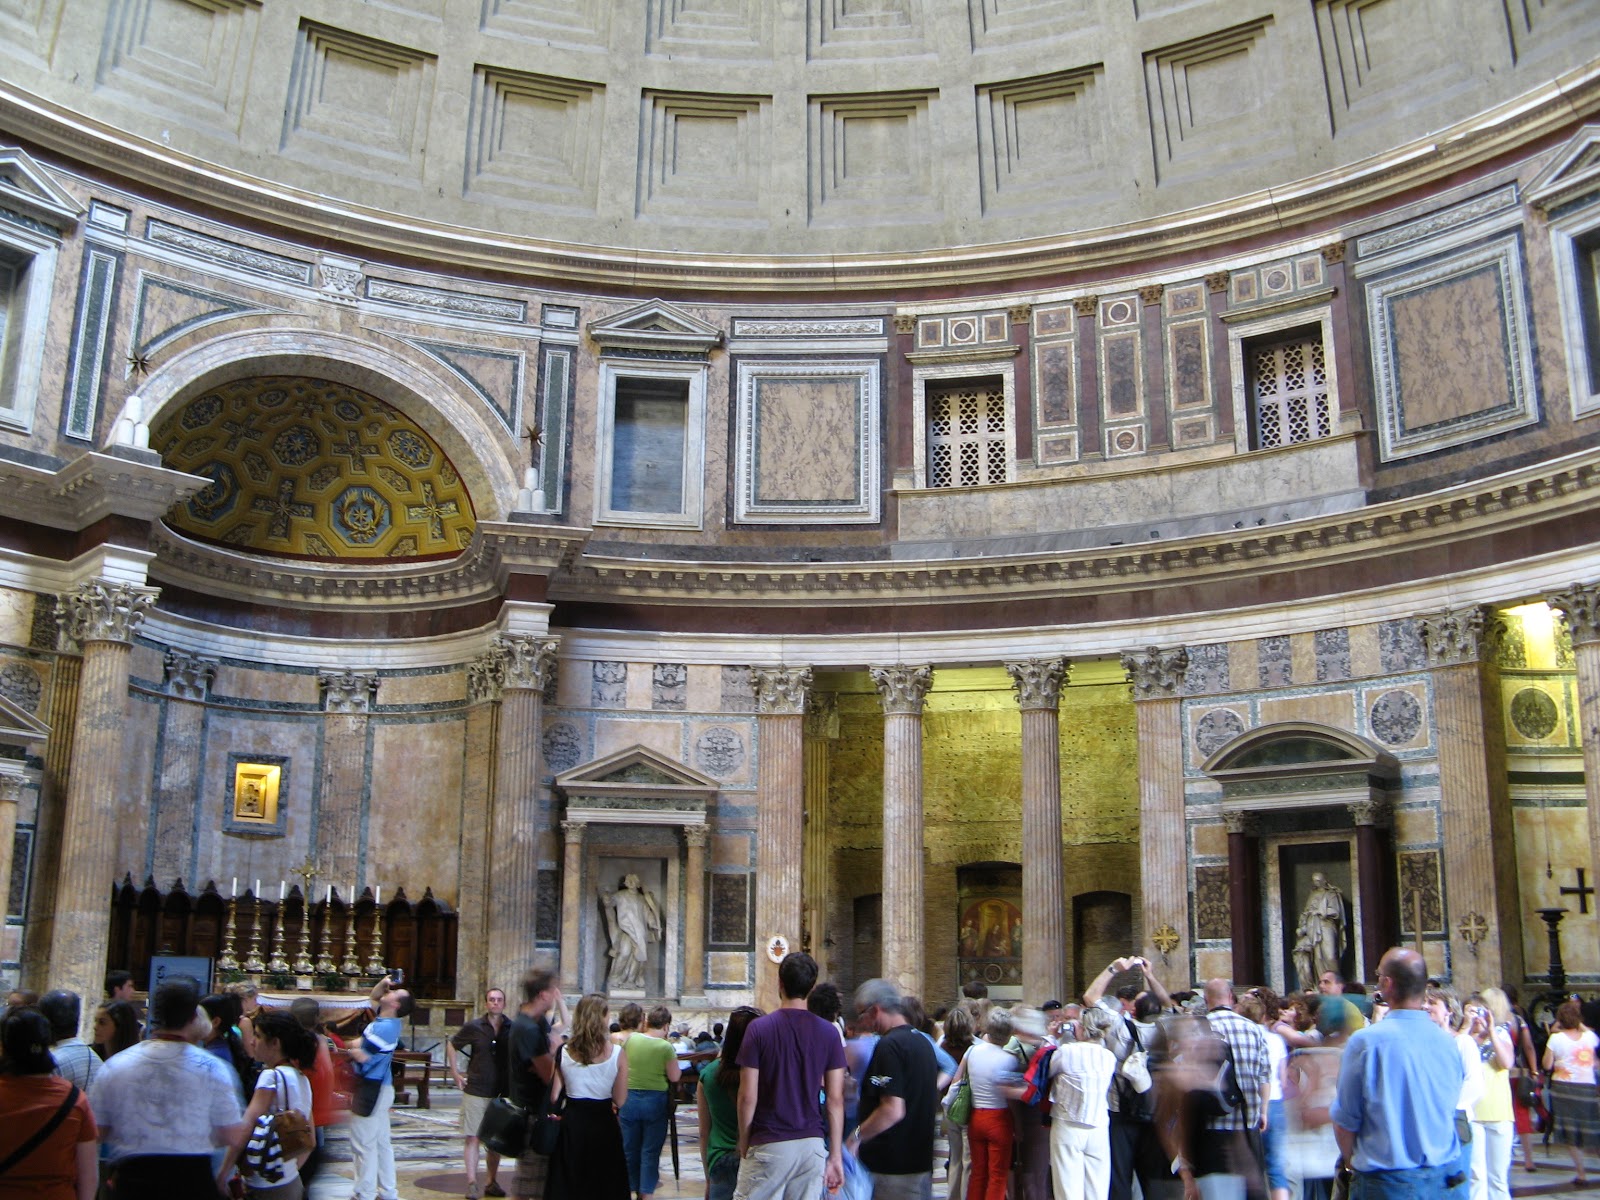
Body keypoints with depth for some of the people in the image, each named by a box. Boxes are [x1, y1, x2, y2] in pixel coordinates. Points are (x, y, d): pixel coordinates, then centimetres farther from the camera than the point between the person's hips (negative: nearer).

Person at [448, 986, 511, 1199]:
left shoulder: (512, 1029, -2)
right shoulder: (474, 1027, -3)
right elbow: (451, 1045, 10)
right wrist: (455, 1072, 4)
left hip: (501, 1091, 2)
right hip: (475, 1090, -1)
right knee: (472, 1138, -3)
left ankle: (492, 1182, 22)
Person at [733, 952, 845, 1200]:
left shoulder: (759, 1028, -8)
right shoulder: (828, 1032, 0)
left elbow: (748, 1096, -7)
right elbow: (835, 1099, 1)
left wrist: (743, 1144, 7)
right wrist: (835, 1155, 7)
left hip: (768, 1144, -3)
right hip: (812, 1143, 3)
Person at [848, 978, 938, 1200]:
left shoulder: (889, 1046, -19)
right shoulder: (923, 1041, 11)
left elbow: (893, 1111, -26)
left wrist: (856, 1136, -15)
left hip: (892, 1167, -9)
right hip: (921, 1161, 9)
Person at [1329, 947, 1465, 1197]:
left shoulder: (1366, 1041, -17)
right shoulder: (1447, 1042, -4)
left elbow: (1345, 1120, -10)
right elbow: (1450, 1111, 10)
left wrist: (1351, 1162, 8)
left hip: (1388, 1185, -4)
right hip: (1445, 1179, 4)